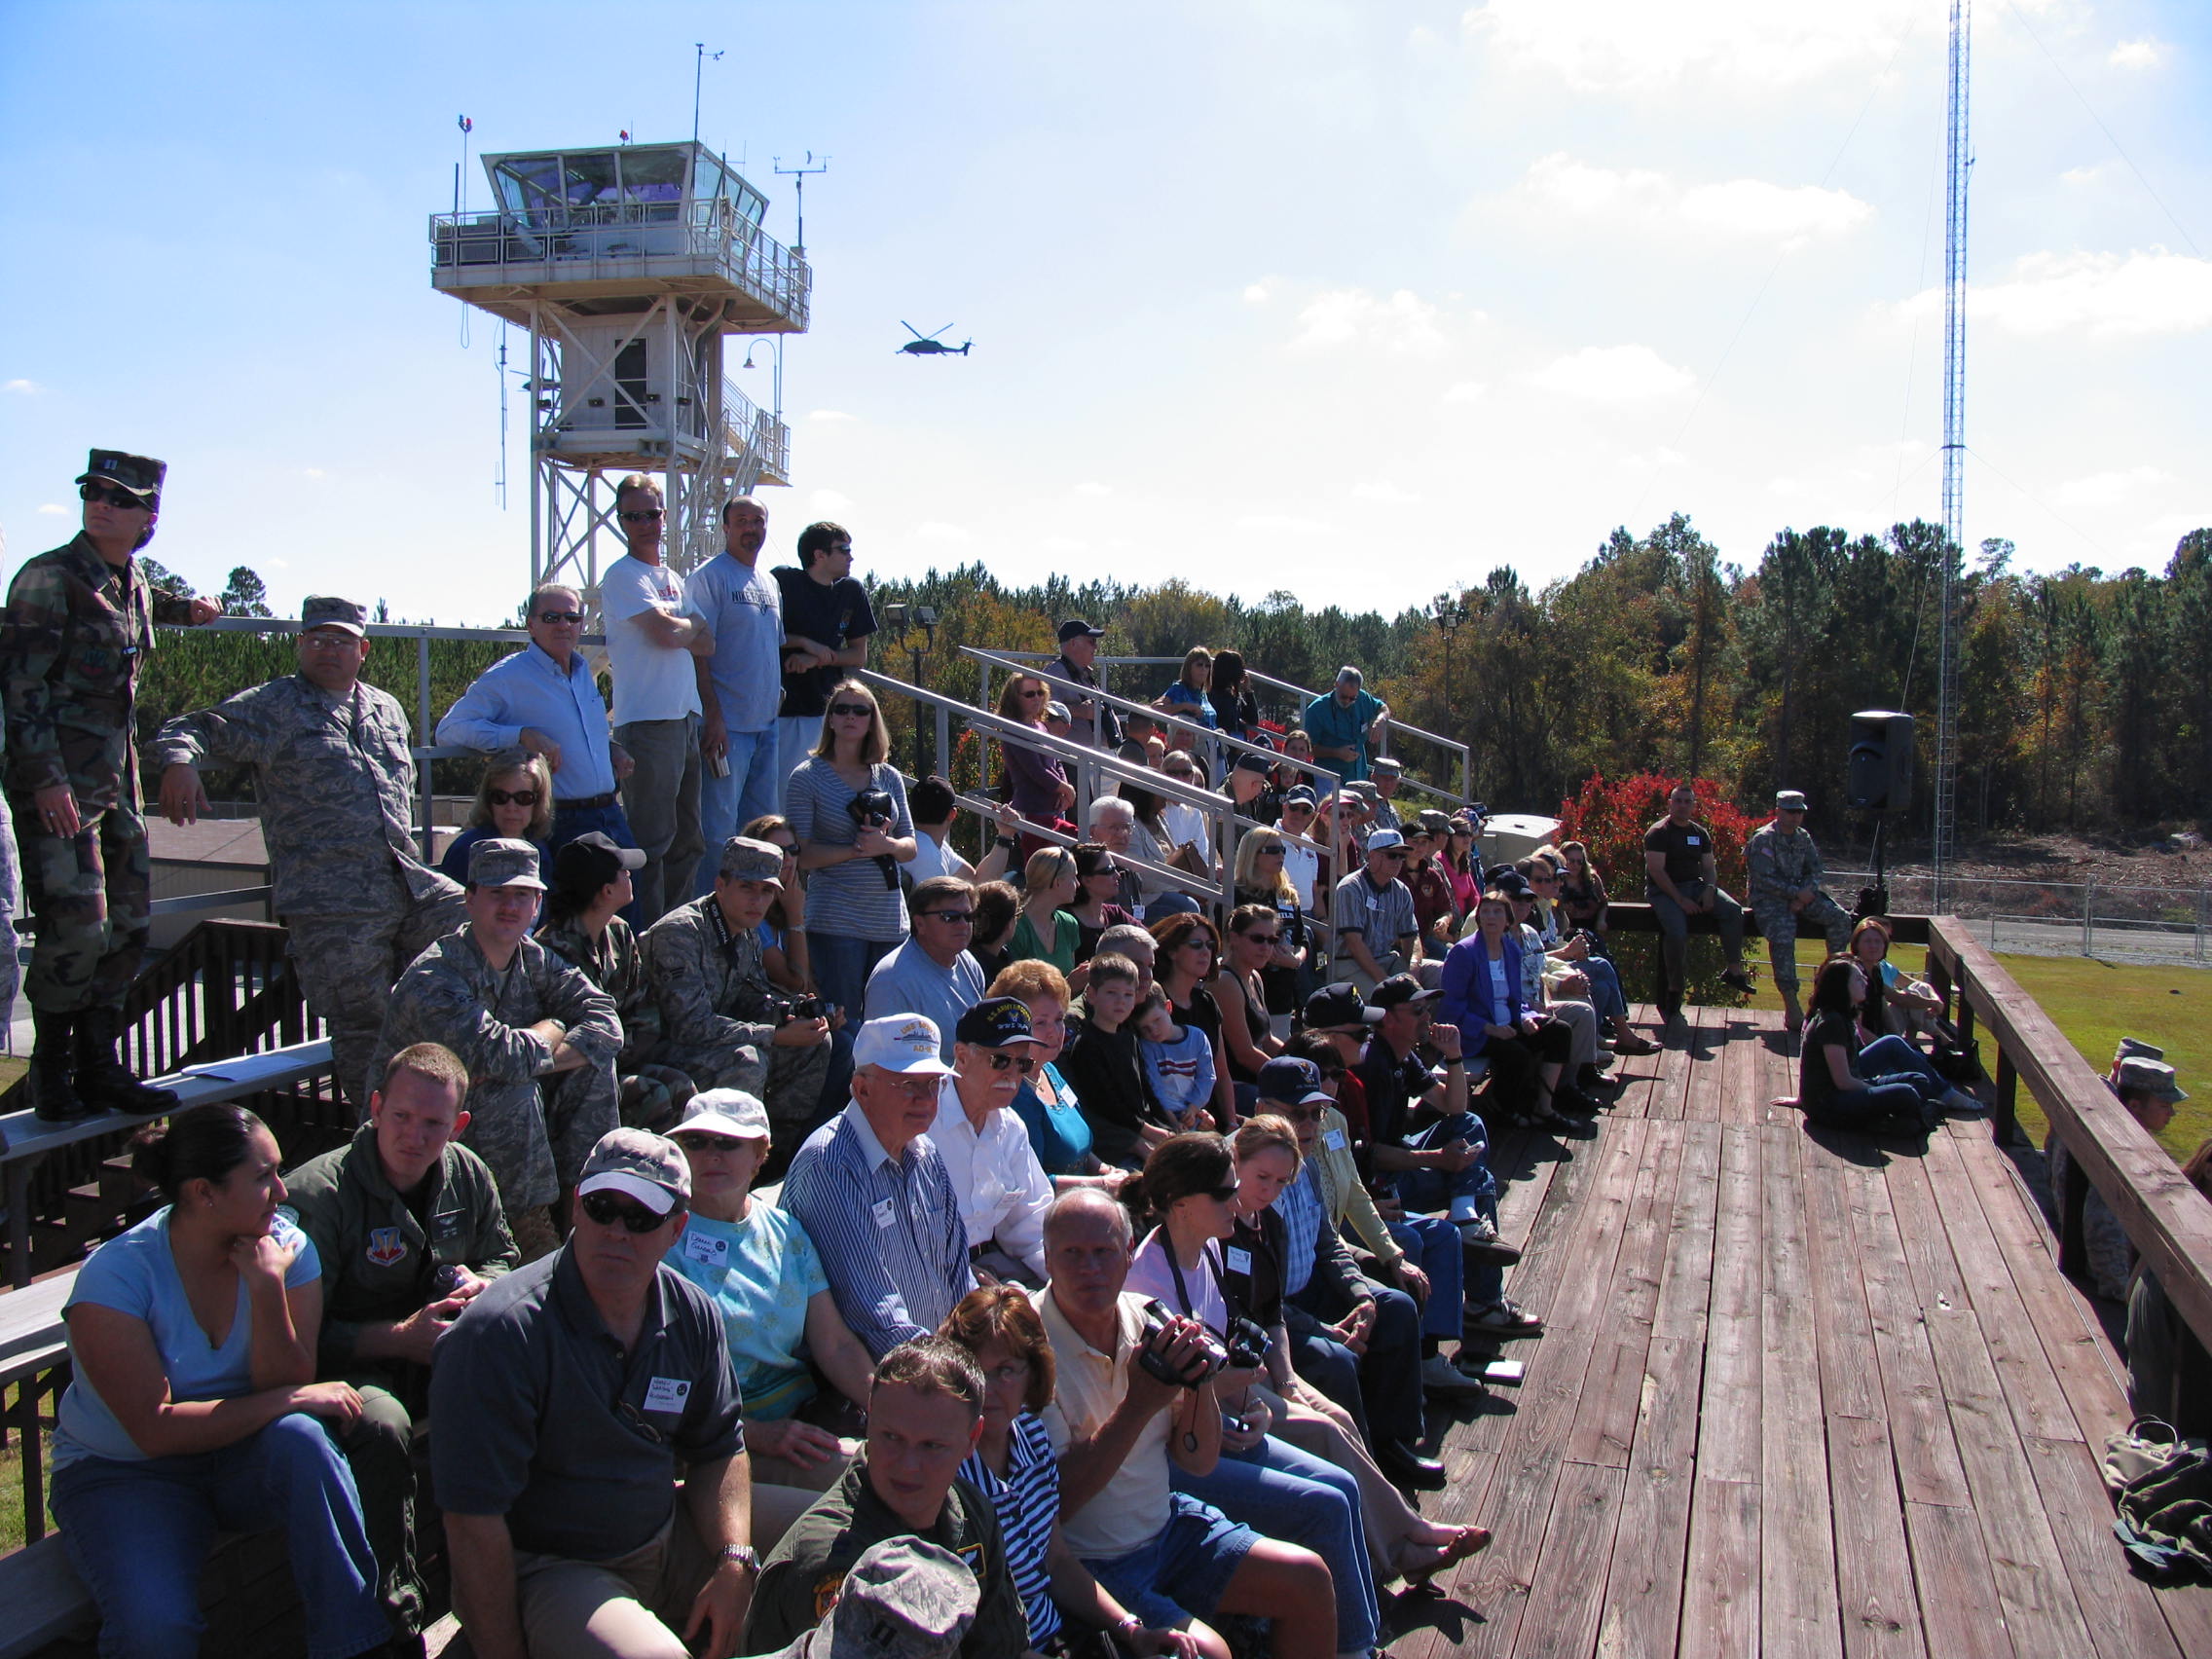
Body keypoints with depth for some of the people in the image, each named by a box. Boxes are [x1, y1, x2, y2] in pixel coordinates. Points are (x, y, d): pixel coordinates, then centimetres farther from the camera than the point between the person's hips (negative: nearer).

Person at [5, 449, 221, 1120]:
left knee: (127, 926, 8)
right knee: (76, 929, -11)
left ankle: (99, 1068, 18)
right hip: (58, 781, -8)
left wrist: (183, 607, 46)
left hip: (116, 778, 8)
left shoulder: (133, 584, 12)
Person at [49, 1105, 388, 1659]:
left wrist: (268, 1287, -25)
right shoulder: (114, 1275, -18)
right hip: (127, 1472, -3)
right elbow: (158, 1430, -22)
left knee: (302, 1440, -33)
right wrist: (292, 1399, -24)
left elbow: (286, 1386, -13)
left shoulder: (288, 1249, -8)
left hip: (244, 1457, 3)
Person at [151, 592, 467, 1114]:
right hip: (333, 905, -5)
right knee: (364, 1027, -3)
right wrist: (179, 761, -29)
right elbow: (195, 729, -6)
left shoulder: (388, 710, 20)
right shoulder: (270, 707, 3)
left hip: (415, 888, 6)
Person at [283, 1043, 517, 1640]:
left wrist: (479, 1284, -4)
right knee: (382, 1424, -38)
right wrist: (400, 1339, -24)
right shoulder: (317, 1194, -15)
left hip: (442, 1346, 5)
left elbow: (503, 1257, 20)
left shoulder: (468, 1175, 2)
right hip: (354, 1361, -5)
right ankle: (396, 1607, -22)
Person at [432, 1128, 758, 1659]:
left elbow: (718, 1450, 9)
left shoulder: (694, 1316, -2)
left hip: (668, 1538, 7)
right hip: (543, 1570, -7)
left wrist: (735, 1561, -7)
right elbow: (474, 1520, -21)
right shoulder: (502, 1332, -22)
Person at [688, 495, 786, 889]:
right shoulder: (708, 577, -8)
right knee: (719, 827, -5)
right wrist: (712, 715, -19)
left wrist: (778, 691, 15)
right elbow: (697, 650, -13)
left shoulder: (770, 583, 16)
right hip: (728, 724, -8)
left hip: (767, 723, 8)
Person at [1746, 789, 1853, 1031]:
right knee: (1783, 932, -32)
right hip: (1769, 898, -7)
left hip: (1800, 894, 7)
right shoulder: (1763, 838, -7)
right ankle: (1791, 1004, -34)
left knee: (1840, 918, -13)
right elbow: (1765, 879, -15)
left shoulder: (1803, 838, 14)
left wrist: (1804, 895, -8)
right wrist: (1796, 893, -17)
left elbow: (1816, 870, 10)